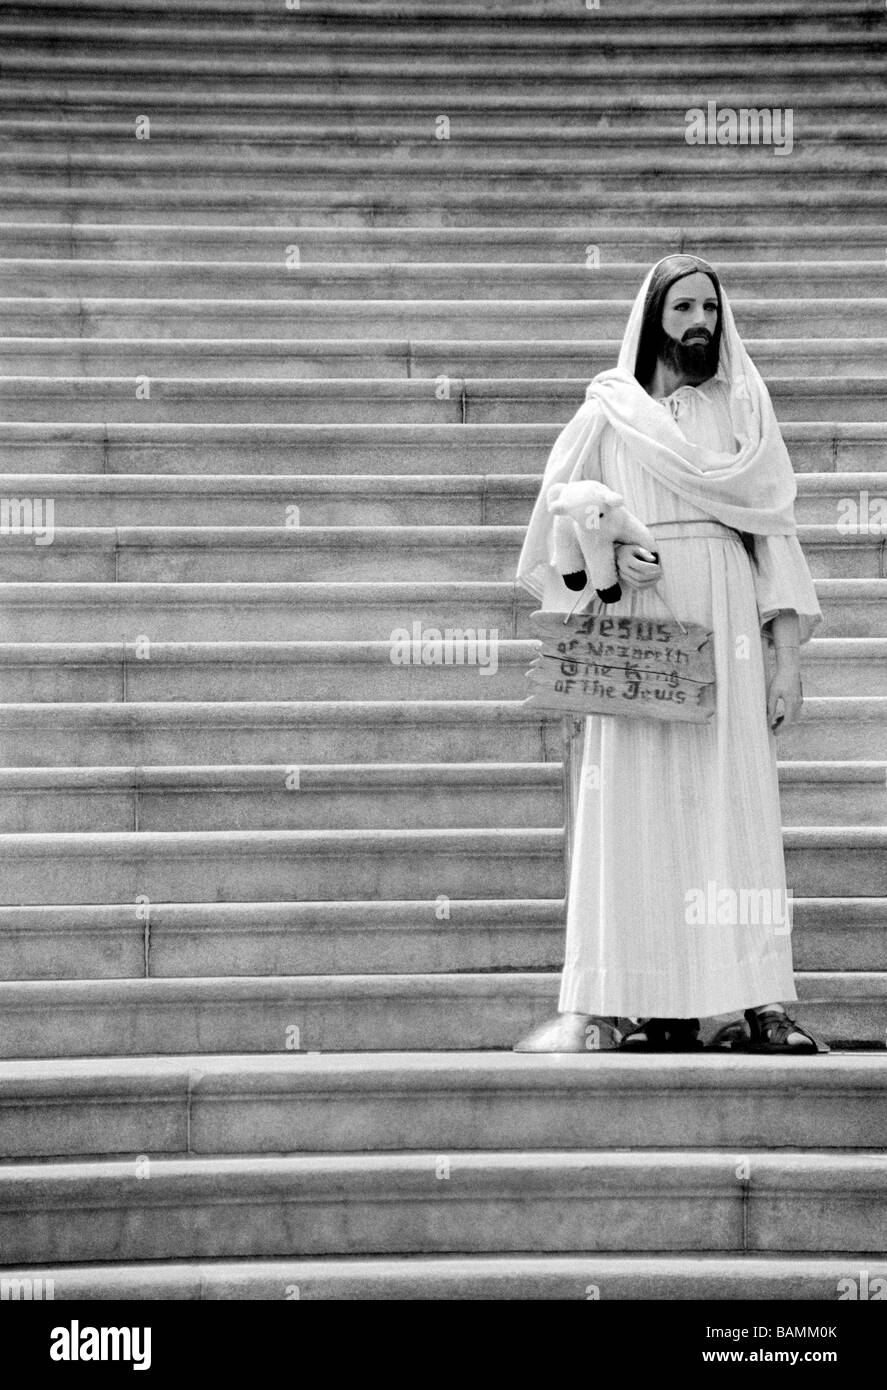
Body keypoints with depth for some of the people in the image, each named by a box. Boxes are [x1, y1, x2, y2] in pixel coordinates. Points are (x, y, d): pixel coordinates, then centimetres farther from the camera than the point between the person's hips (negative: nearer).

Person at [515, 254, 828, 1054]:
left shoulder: (744, 410, 12)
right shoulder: (607, 414, 10)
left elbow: (775, 531, 8)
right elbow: (556, 530, 10)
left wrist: (788, 655, -1)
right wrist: (608, 559, -12)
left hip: (725, 624, 1)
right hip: (634, 626, 0)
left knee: (735, 804, -7)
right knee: (634, 811, -6)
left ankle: (757, 1002, -10)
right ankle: (658, 1008, -5)